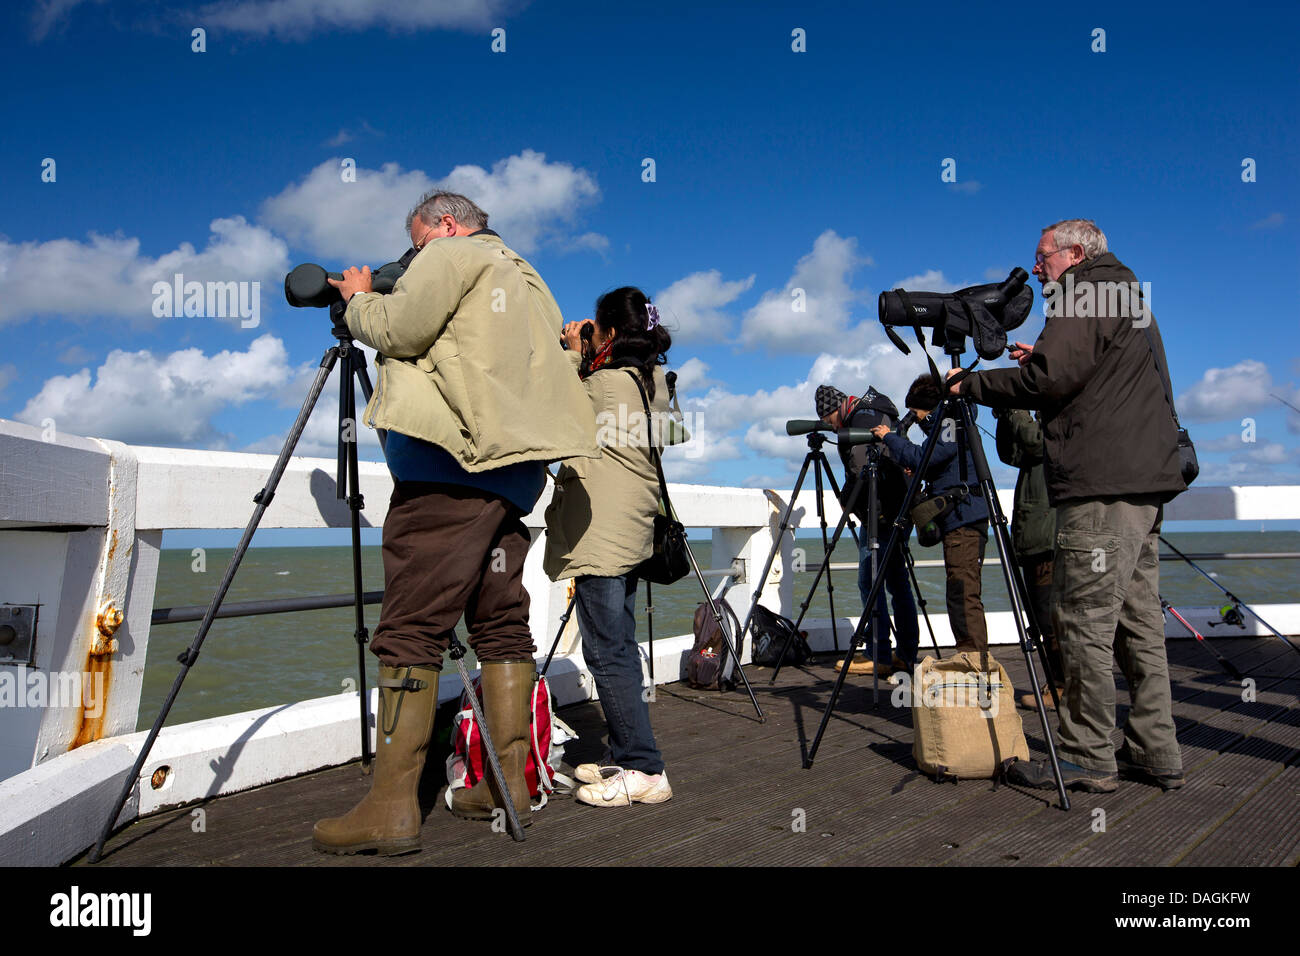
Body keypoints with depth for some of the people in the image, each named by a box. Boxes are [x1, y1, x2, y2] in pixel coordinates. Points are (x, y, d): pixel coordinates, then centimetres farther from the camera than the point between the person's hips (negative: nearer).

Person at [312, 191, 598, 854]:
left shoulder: (452, 254, 5)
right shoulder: (526, 279, 30)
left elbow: (399, 330, -6)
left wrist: (358, 300, 13)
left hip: (449, 459, -9)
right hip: (513, 468, 9)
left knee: (410, 627, -10)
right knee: (501, 622, 8)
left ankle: (391, 807, -10)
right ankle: (508, 783, 11)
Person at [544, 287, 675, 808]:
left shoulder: (606, 380, -12)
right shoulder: (656, 383, 13)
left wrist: (574, 354, 8)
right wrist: (583, 358, 14)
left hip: (600, 539, -9)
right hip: (633, 535, 9)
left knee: (607, 653, -6)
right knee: (620, 649, 12)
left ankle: (644, 770, -4)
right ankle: (624, 759, 19)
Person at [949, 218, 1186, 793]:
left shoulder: (1083, 295, -5)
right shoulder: (1128, 297, 25)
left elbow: (1049, 381, -16)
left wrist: (970, 385, -5)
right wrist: (1040, 362, 23)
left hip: (1102, 486, -10)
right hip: (1145, 481, 10)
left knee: (1085, 622, -6)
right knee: (1138, 622, 11)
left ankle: (1087, 758, -1)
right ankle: (1155, 754, 15)